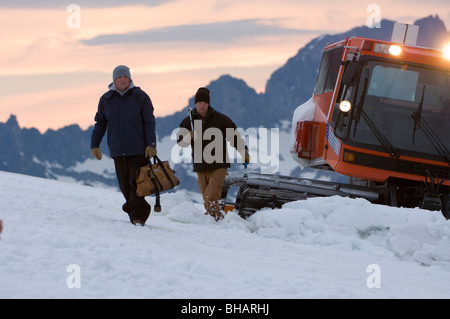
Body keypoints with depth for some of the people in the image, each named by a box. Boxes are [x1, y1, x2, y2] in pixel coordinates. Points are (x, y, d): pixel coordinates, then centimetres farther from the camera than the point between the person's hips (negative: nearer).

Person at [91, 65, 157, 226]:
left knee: (136, 183, -10)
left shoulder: (140, 97, 2)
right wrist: (94, 145, 12)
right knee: (125, 185, 3)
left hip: (139, 150, -3)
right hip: (117, 151, 3)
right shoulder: (106, 99, 10)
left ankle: (139, 216, -10)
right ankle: (134, 213, 17)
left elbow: (149, 122, 0)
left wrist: (151, 145, -8)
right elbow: (100, 124, 18)